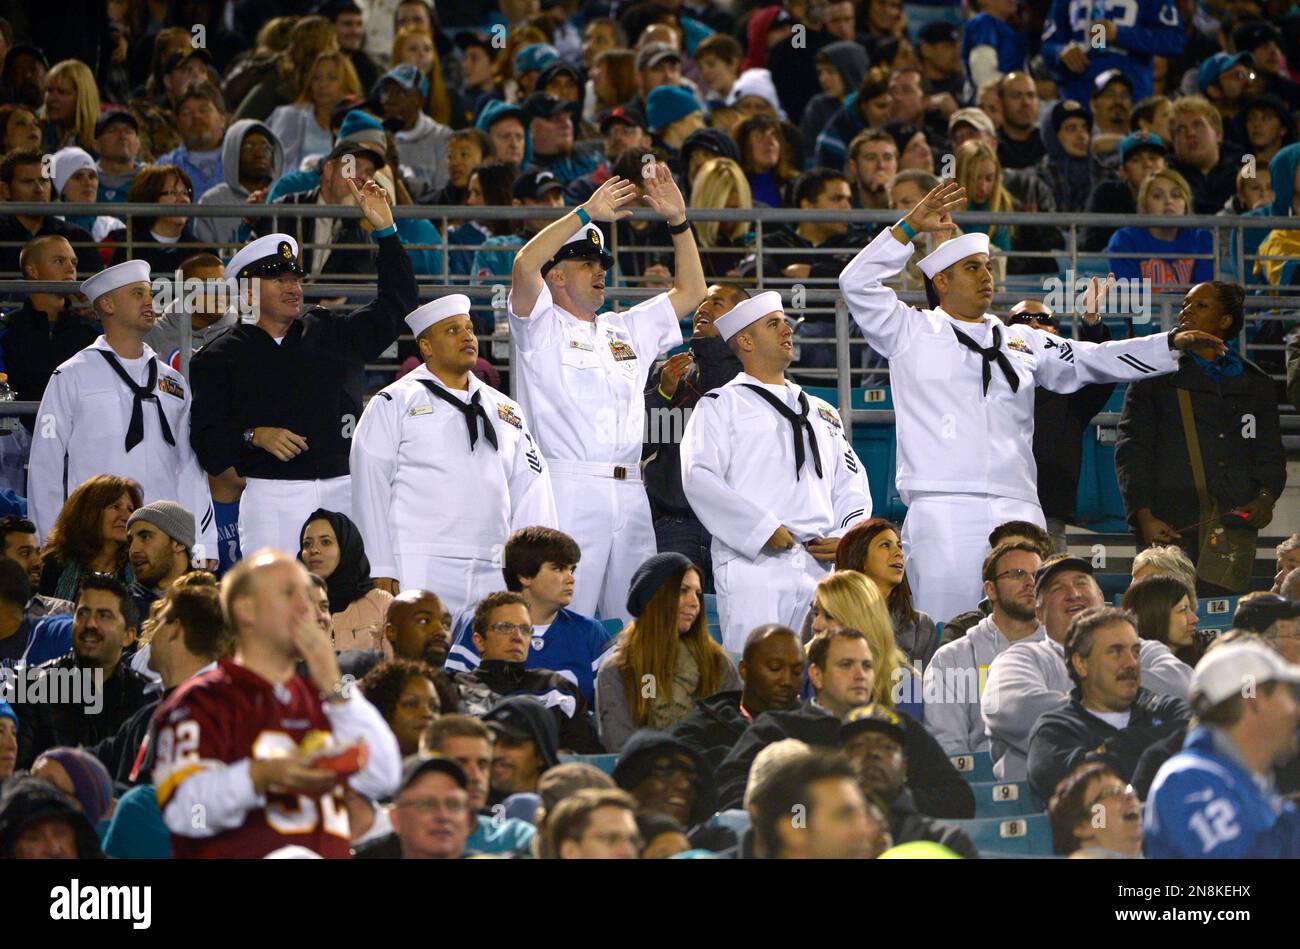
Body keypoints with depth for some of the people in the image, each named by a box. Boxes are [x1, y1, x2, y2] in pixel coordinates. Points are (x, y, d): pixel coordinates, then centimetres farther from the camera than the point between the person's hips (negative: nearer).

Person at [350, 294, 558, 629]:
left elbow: (531, 489, 16)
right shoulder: (395, 403, 7)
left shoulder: (505, 410, 21)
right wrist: (381, 571, -9)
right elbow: (370, 487, 0)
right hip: (420, 572, -5)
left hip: (493, 576, 5)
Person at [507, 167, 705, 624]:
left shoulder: (626, 330, 24)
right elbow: (525, 265, -11)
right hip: (568, 493, -6)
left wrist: (678, 221, 16)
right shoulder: (542, 327, 6)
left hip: (629, 495, 6)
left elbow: (690, 291, 26)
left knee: (637, 620, 3)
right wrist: (587, 214, -9)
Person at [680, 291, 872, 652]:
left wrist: (847, 538, 2)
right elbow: (699, 479, -6)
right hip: (753, 564, -5)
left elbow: (851, 485, 22)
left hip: (818, 566, 5)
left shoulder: (821, 412, 25)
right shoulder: (721, 405, 8)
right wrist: (761, 530, -15)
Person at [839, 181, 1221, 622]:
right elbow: (858, 284, 1)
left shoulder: (1021, 341, 24)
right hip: (944, 512, -4)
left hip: (1016, 507, 4)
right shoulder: (913, 333, 11)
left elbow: (1087, 362, 21)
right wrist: (910, 228, -4)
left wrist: (1169, 344, 13)